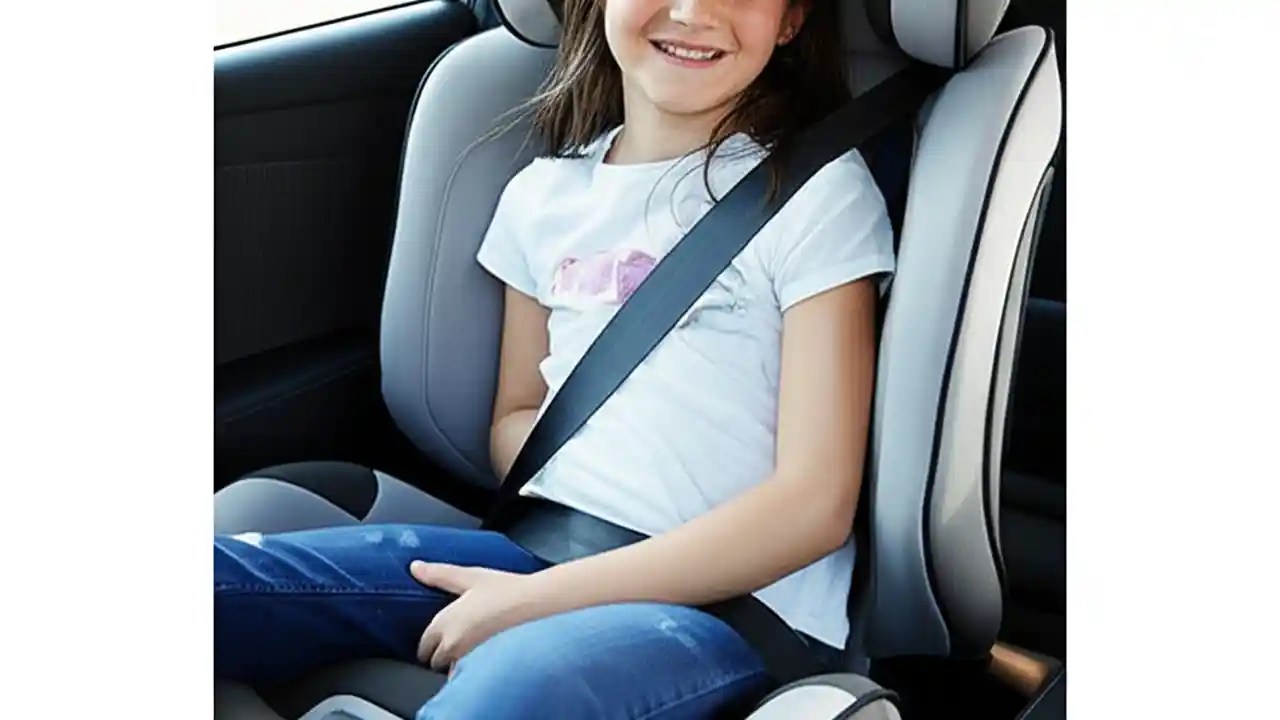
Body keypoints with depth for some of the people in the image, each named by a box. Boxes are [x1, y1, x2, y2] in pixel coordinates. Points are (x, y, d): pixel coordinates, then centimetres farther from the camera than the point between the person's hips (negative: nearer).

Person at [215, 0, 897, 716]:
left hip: (742, 606, -4)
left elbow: (814, 505, -9)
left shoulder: (820, 191, -3)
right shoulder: (543, 194, 13)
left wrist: (534, 599, -13)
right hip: (540, 553, 4)